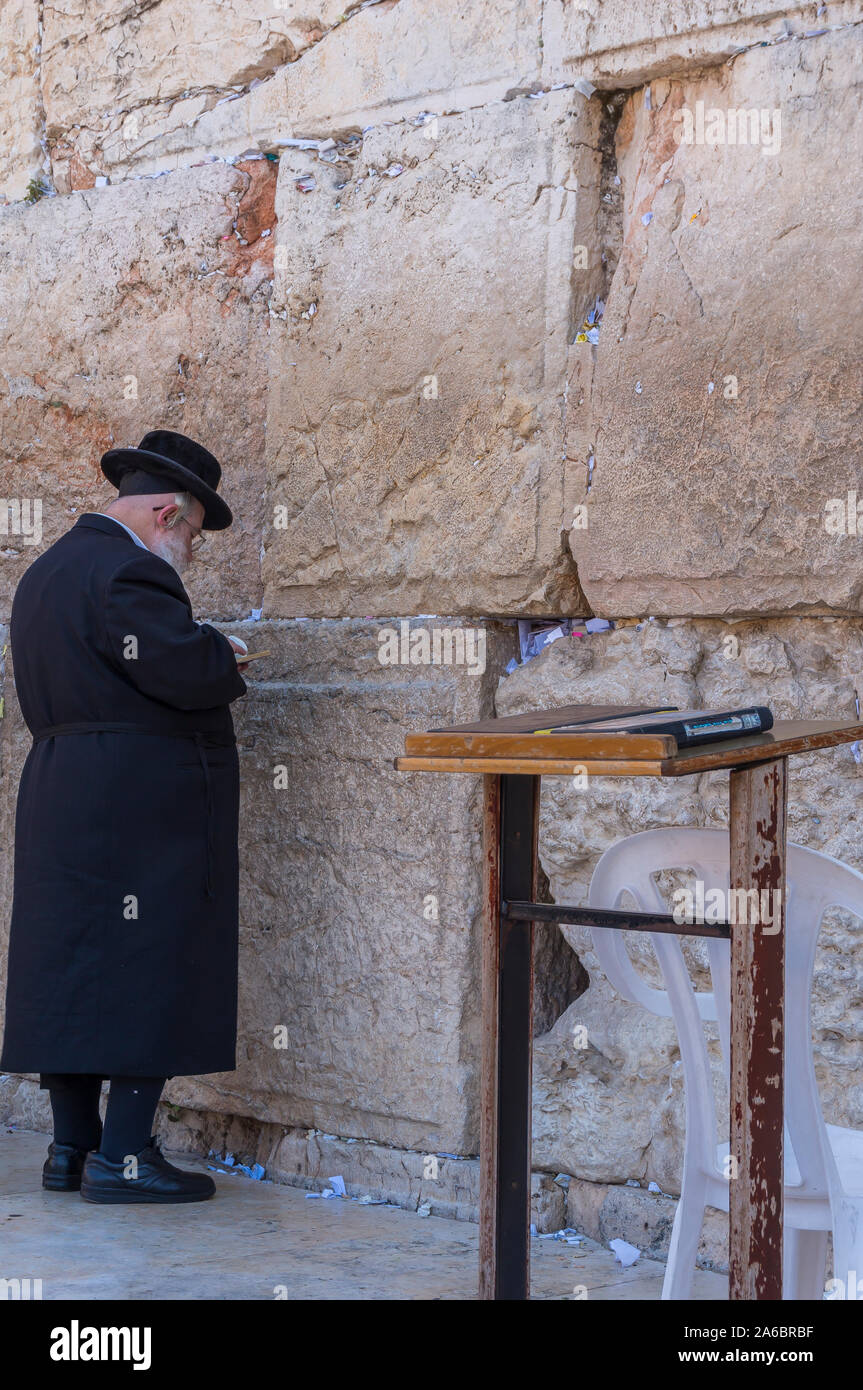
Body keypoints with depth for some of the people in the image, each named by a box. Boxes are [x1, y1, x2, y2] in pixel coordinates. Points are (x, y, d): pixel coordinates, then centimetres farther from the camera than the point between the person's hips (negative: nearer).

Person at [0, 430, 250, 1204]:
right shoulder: (127, 572, -14)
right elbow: (186, 668, -24)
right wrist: (225, 658, -1)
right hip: (145, 808, -10)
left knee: (73, 965, 11)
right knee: (150, 972, -5)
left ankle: (72, 1147, 17)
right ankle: (122, 1157, -5)